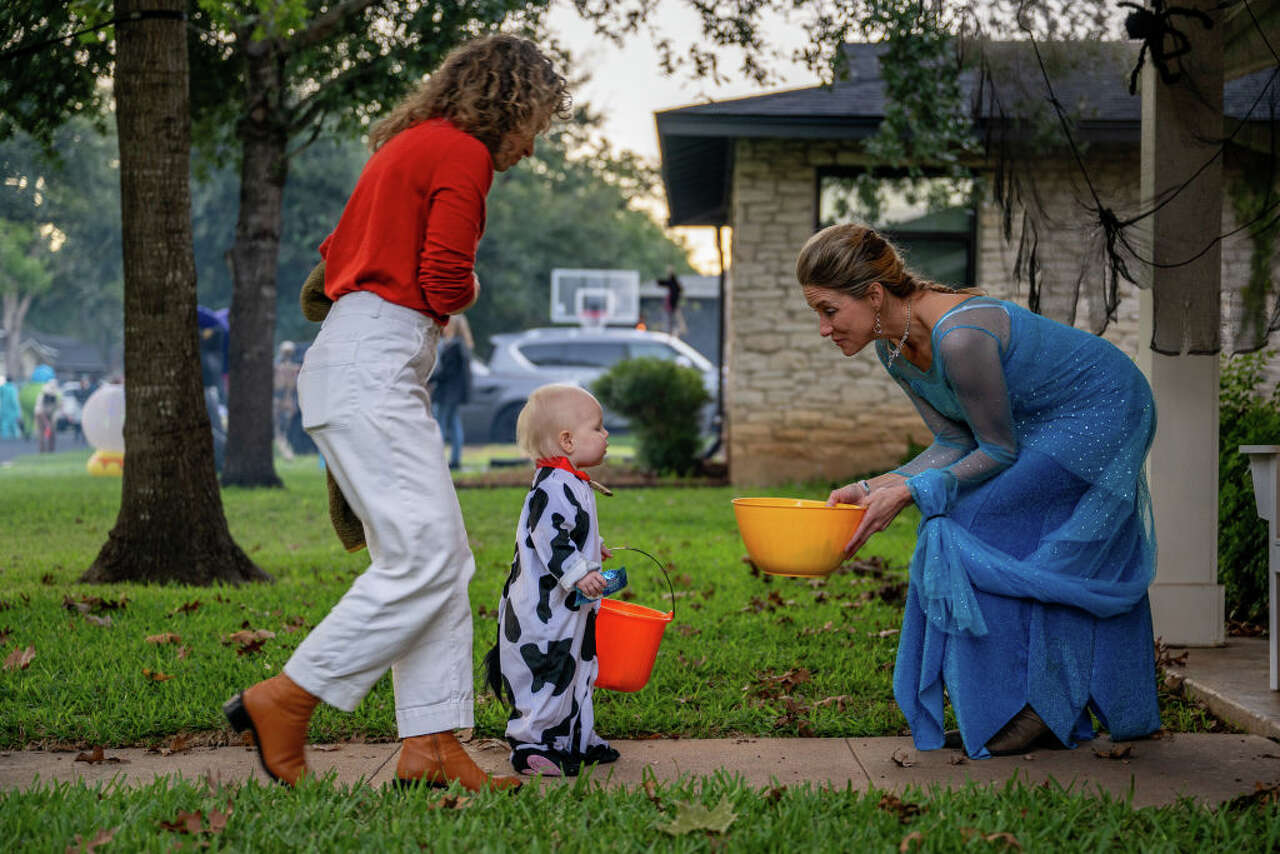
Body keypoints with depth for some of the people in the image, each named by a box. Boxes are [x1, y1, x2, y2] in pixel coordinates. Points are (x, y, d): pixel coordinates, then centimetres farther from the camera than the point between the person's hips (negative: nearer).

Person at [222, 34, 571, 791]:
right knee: (424, 558, -13)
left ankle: (431, 745, 3)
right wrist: (469, 290, 8)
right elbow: (446, 284, -14)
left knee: (445, 561, 6)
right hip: (374, 365, -10)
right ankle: (283, 701, -8)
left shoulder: (409, 145, 23)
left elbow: (338, 253, 24)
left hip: (372, 370, 10)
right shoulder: (463, 153, -6)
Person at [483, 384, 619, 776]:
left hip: (569, 609, 11)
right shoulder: (553, 487, -21)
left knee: (577, 670, 18)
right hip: (544, 609, -11)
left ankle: (577, 739, 29)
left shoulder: (571, 485, 14)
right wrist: (578, 571, -37)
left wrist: (592, 549, 45)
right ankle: (532, 744, 1)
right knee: (547, 675, -7)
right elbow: (549, 538, -30)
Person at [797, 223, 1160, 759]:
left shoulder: (960, 338, -33)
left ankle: (1023, 712, -5)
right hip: (1043, 424, 9)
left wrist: (910, 491, -23)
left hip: (1101, 412, -9)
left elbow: (998, 451, -22)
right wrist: (872, 488, -9)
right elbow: (956, 443, 1)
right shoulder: (894, 348, -5)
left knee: (974, 528, -14)